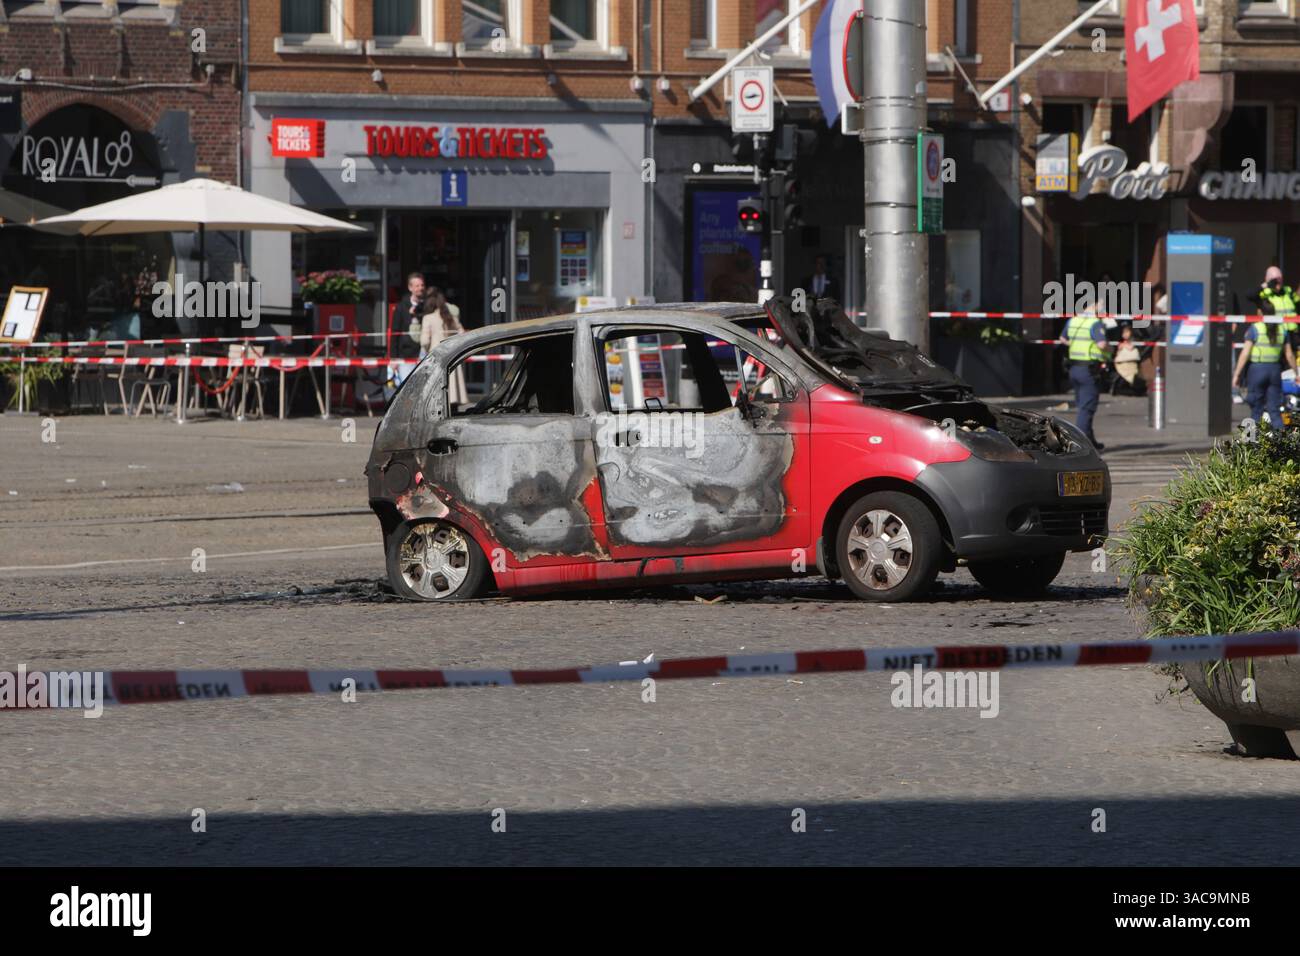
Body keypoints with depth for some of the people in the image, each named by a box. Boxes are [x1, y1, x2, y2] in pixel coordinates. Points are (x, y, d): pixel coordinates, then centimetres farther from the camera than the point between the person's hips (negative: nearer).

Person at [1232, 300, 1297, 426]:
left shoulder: (1254, 329, -8)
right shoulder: (1281, 329, 5)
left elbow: (1245, 354, -10)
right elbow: (1289, 355, 9)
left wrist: (1236, 374, -6)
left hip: (1257, 368, -3)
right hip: (1275, 370, 3)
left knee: (1256, 410, 7)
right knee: (1274, 409, 5)